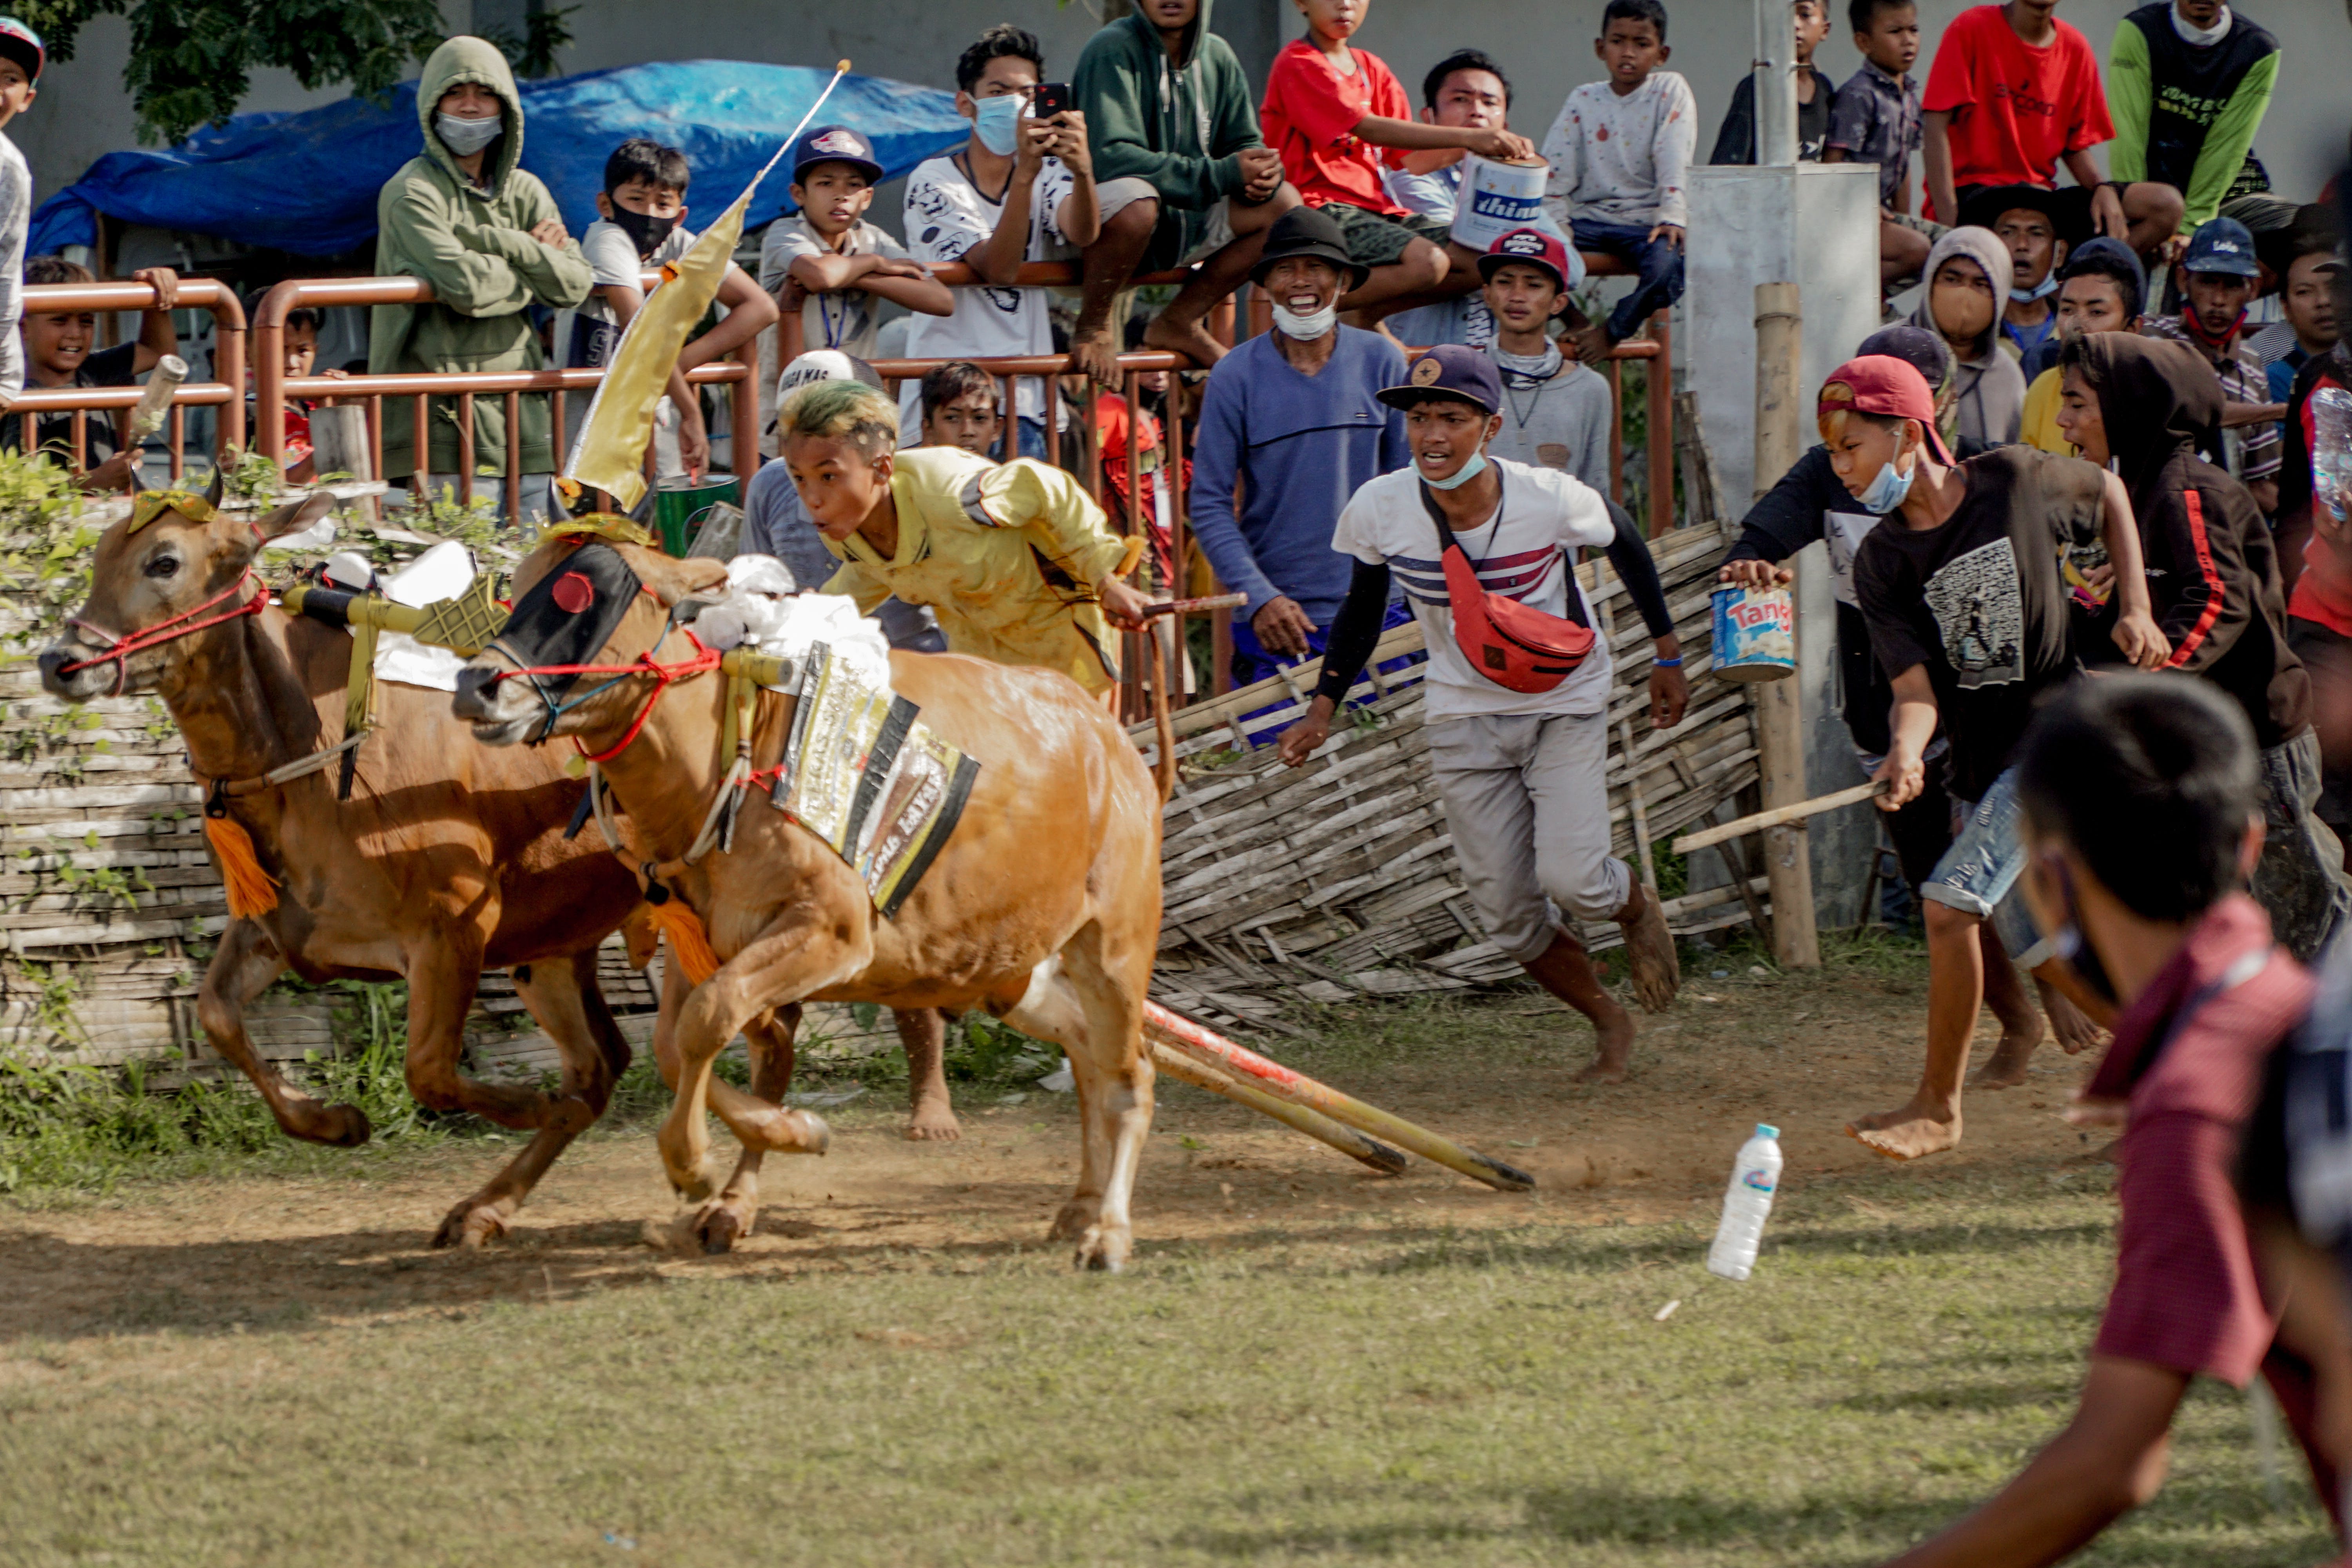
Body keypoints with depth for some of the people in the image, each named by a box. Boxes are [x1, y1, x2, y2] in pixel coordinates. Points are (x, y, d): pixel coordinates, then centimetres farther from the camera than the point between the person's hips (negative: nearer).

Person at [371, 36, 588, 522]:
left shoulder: (525, 193, 17)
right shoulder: (413, 193, -4)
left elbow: (574, 285, 5)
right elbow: (467, 285, -17)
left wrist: (500, 244, -7)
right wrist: (534, 261, 0)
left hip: (521, 410, 6)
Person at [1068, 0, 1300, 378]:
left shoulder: (1216, 56, 5)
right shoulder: (1113, 51, -17)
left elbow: (1244, 146, 12)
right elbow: (1111, 157, -27)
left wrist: (1263, 172, -15)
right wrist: (1222, 174, -27)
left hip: (1181, 226, 7)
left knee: (1283, 202, -6)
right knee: (1135, 197, -39)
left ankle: (1179, 322, 3)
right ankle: (1093, 326, -15)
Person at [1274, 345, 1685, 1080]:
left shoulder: (1551, 500, -24)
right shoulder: (1379, 509, -18)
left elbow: (1625, 542, -3)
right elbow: (1363, 608, 2)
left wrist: (1667, 654, 6)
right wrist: (1324, 707, -6)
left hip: (1565, 704, -2)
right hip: (1464, 716, 3)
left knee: (1572, 880, -17)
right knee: (1506, 914, 1)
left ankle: (1638, 909, 21)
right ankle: (1608, 1021, 27)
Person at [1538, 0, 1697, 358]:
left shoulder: (1671, 91, 2)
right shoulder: (1583, 101, 10)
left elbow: (1675, 164, -9)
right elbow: (1555, 172, 5)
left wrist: (1672, 219, -21)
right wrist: (1556, 222, -9)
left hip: (1647, 221, -3)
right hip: (1590, 218, 3)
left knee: (1667, 268, -36)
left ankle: (1613, 331, -6)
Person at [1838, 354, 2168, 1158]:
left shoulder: (2019, 481, -11)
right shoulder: (1880, 564, -3)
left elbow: (2109, 494, 10)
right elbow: (1916, 687, -12)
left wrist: (2135, 608, 1)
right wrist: (1906, 751, -34)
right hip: (1977, 760, 5)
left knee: (1952, 903, -18)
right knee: (2039, 948, 10)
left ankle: (1938, 1106, -9)